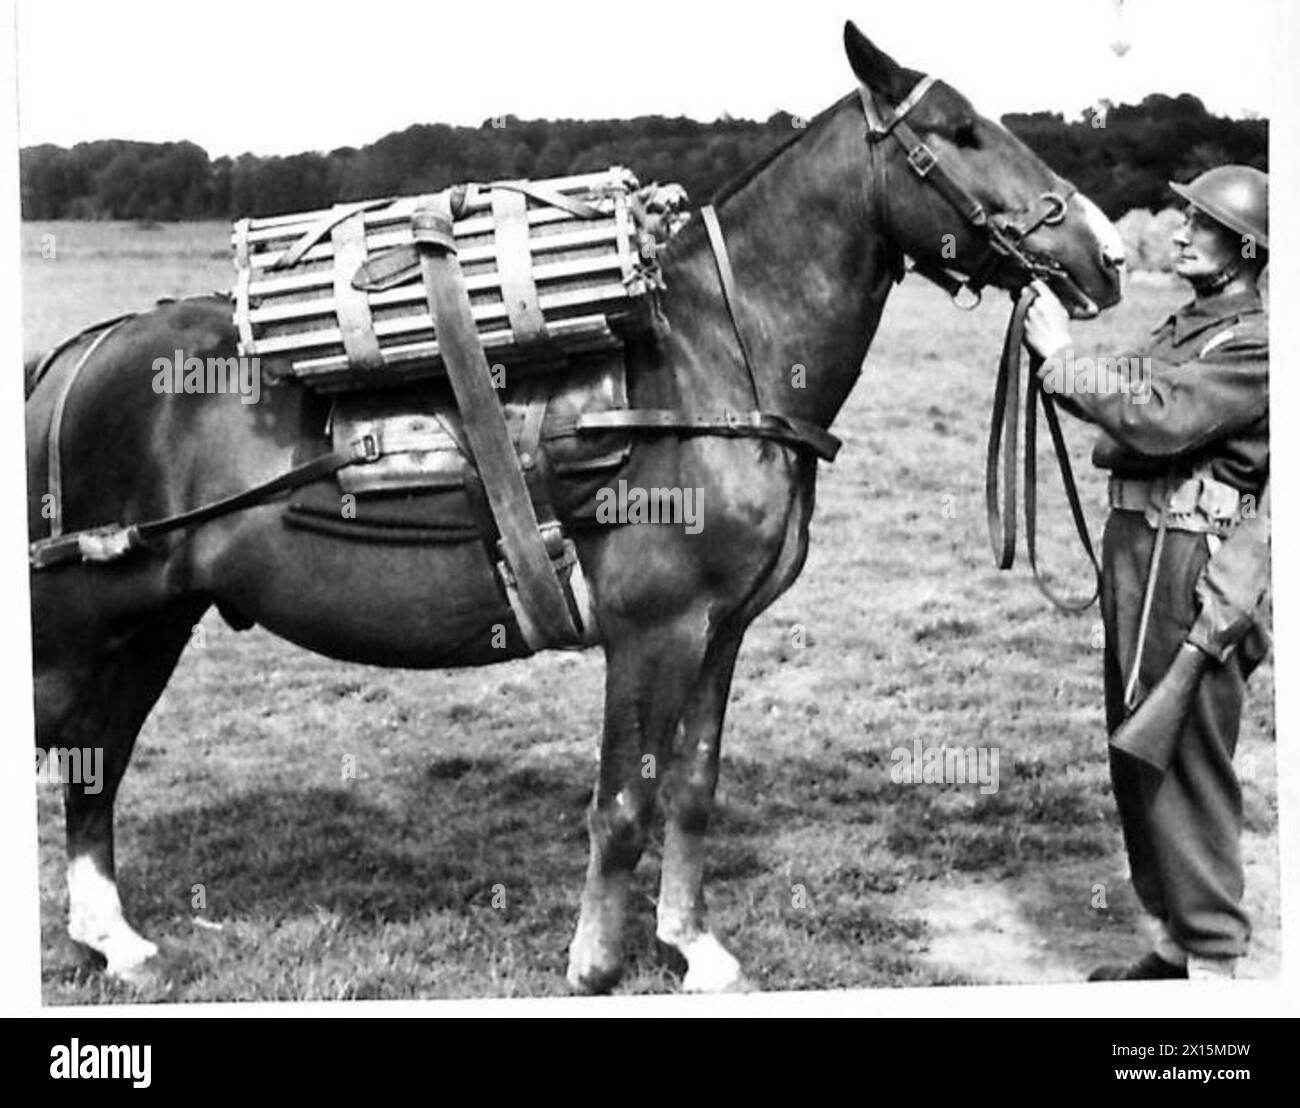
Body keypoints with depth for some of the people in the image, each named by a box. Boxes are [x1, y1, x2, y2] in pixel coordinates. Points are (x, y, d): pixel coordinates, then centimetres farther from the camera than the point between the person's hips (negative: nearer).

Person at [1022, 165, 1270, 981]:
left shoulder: (1256, 345, -13)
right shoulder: (1187, 326, 17)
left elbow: (1158, 420, -24)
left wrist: (1061, 359, -19)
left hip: (1188, 567, -10)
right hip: (1136, 547, 10)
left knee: (1186, 761, -6)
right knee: (1139, 756, 15)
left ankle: (1214, 961, 1)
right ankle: (1178, 941, 27)